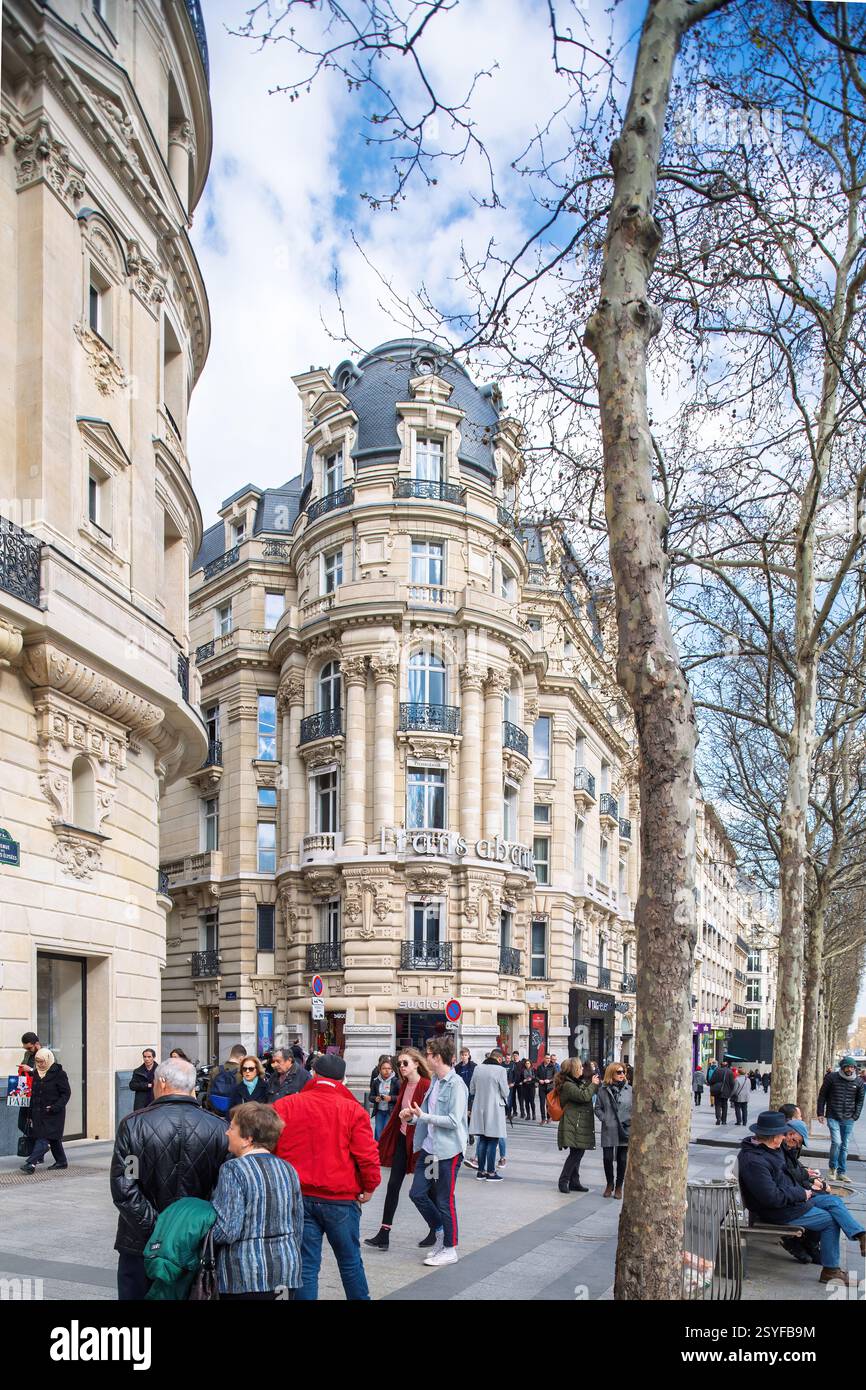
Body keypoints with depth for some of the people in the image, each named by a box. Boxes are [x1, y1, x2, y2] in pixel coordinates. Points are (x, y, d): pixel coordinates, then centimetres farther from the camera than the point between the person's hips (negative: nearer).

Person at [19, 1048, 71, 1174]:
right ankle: (61, 1161, 21)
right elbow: (33, 1094, 16)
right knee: (53, 1138, 11)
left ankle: (31, 1163, -21)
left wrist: (55, 1107, -20)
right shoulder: (36, 1073, 11)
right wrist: (31, 1115, 14)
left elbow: (66, 1093, -8)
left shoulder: (58, 1073, -9)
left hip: (53, 1113, -7)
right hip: (38, 1112, 7)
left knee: (44, 1139, -14)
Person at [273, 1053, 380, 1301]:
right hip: (341, 1198, -1)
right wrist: (369, 1187, 6)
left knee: (306, 1266, 8)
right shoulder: (353, 1110, -8)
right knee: (350, 1262, 16)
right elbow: (367, 1154, -10)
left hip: (298, 1196, 1)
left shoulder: (286, 1105, -3)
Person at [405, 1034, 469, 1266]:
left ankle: (449, 1249, 18)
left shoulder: (455, 1084, -17)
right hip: (429, 1148, 8)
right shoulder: (434, 1081, 9)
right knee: (417, 1193, 11)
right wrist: (412, 1117, -3)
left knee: (444, 1201, 3)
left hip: (448, 1151, -8)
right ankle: (440, 1232, 31)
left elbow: (454, 1120, -23)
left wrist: (422, 1116, -20)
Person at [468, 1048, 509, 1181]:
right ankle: (491, 1172, 5)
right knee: (493, 1142, 2)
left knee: (482, 1140, 14)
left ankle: (481, 1170, 19)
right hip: (494, 1109, -5)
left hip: (479, 1109, 5)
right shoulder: (500, 1070, -14)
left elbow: (472, 1090, 9)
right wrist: (504, 1100, 13)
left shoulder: (478, 1068, 2)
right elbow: (505, 1092, -9)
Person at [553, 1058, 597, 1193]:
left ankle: (574, 1182, 19)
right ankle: (563, 1181, 2)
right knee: (576, 1153, -9)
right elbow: (584, 1096, -25)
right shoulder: (567, 1085, -16)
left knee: (578, 1153, 12)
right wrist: (593, 1084, -12)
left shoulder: (578, 1082, 16)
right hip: (573, 1125, -10)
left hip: (580, 1125, 10)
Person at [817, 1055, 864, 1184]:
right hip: (833, 1117, -3)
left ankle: (841, 1173, 19)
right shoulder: (832, 1078, -5)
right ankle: (832, 1167, 7)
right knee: (836, 1142, -15)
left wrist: (856, 1116, 4)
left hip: (848, 1120, 3)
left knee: (844, 1146, 9)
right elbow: (822, 1096, 1)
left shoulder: (858, 1082, 3)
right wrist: (820, 1113, -1)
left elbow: (860, 1100, 13)